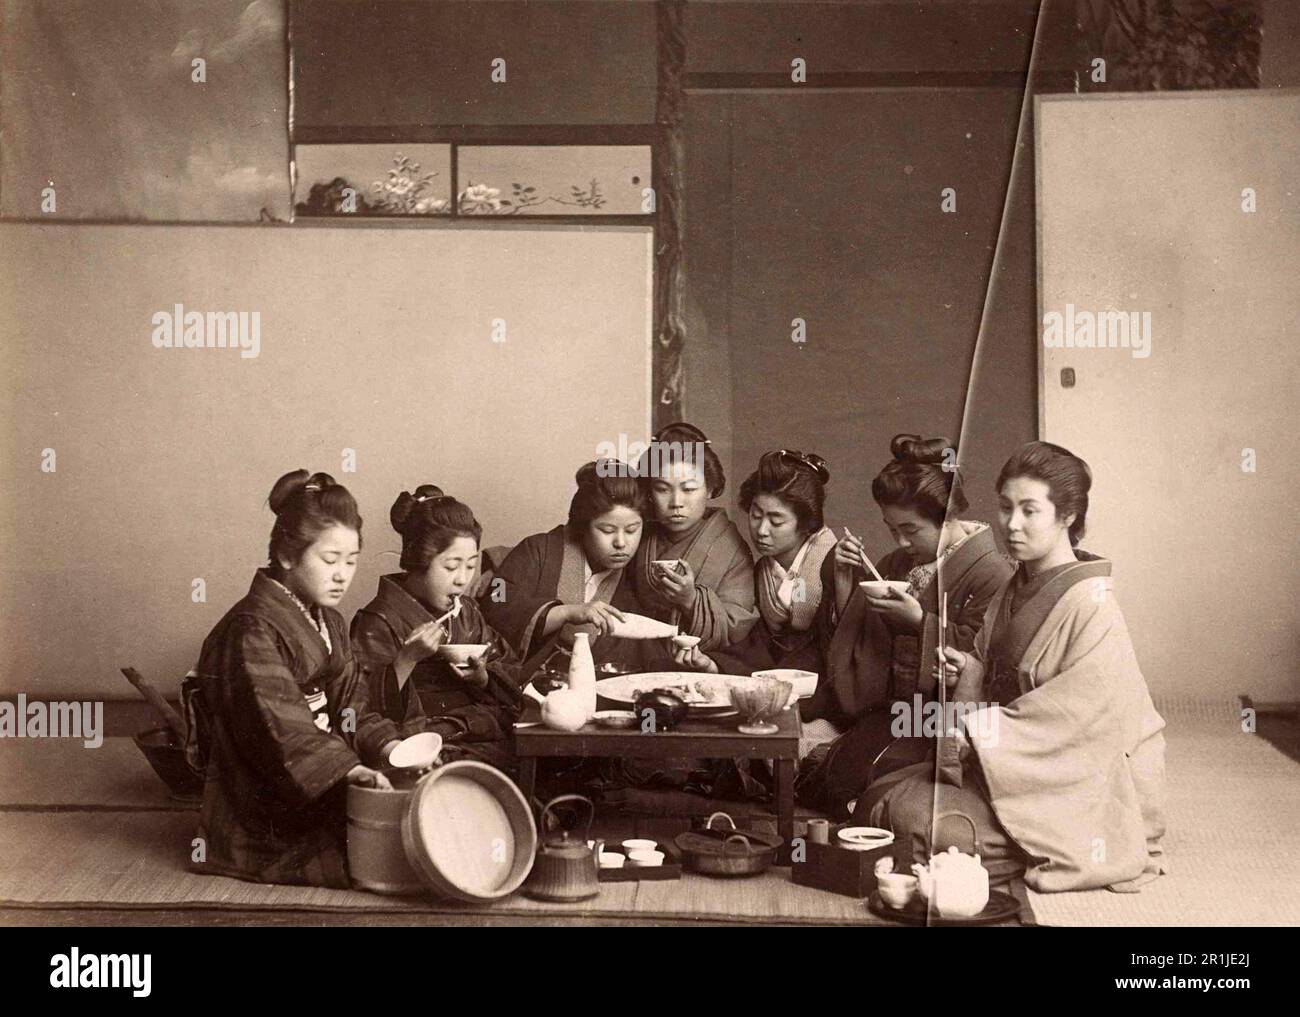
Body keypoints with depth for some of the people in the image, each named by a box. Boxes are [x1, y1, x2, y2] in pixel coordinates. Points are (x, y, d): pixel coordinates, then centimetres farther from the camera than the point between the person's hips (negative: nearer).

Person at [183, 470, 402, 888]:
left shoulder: (329, 623, 14)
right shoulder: (252, 630, -17)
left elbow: (350, 706, 10)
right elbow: (280, 727, -27)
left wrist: (387, 745, -10)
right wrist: (347, 770, -38)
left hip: (319, 802, 9)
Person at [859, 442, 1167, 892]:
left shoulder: (1091, 609, -18)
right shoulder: (1013, 592, 9)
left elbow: (1070, 720, -22)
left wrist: (971, 736, -20)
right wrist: (967, 673, -7)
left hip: (1072, 794, -8)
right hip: (1010, 766, 8)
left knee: (912, 817, -23)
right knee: (878, 800, -5)